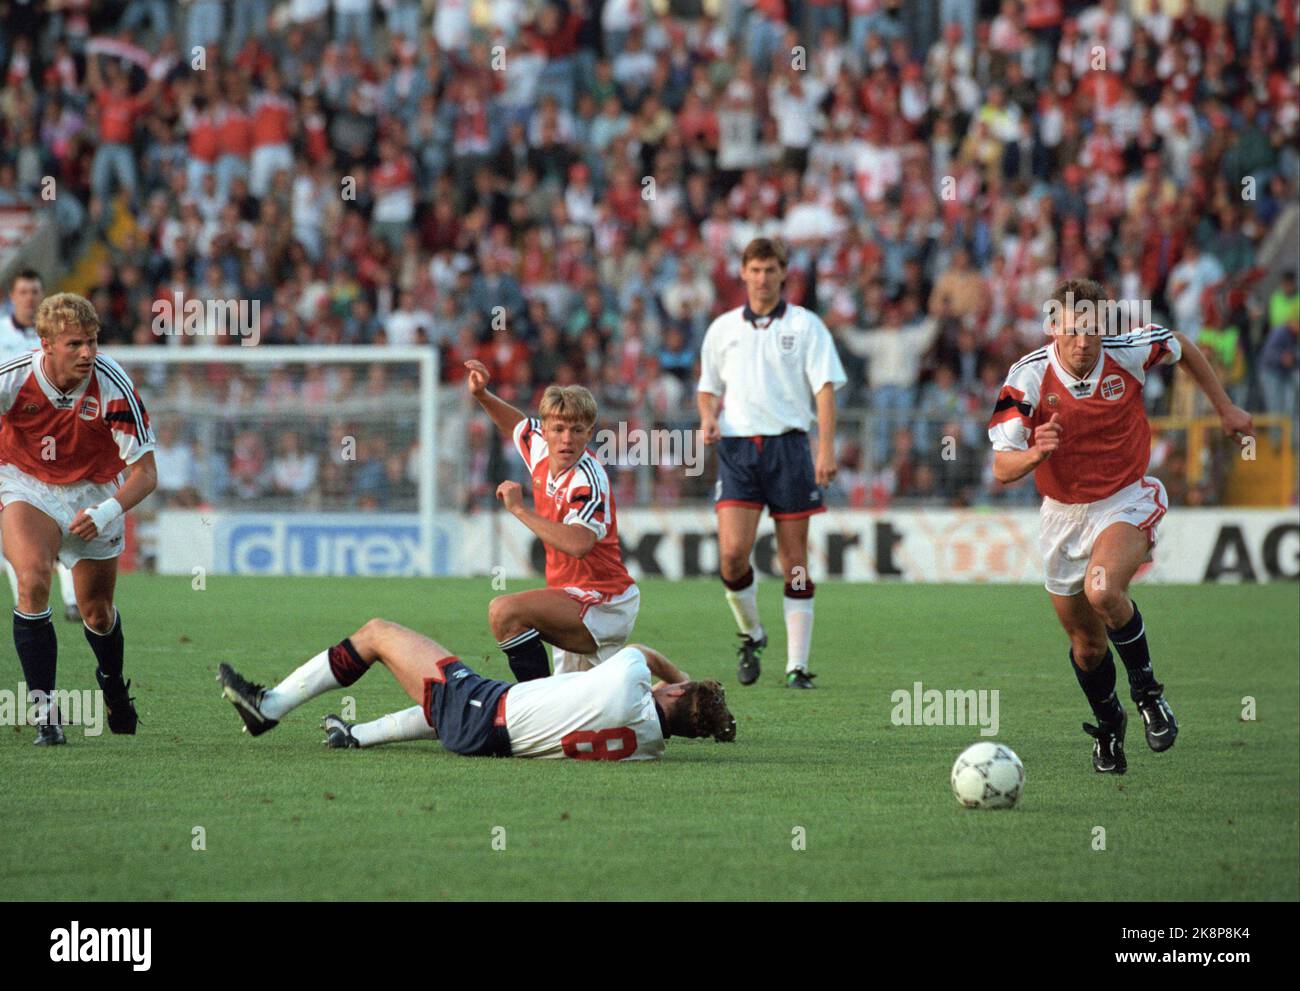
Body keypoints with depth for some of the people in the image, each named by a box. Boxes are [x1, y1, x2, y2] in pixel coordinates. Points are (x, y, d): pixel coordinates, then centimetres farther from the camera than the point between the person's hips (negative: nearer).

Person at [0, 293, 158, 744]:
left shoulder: (112, 387, -27)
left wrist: (108, 512, -39)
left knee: (97, 613, 9)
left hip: (93, 494, 1)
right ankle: (44, 708, -20)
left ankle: (112, 681, 45)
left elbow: (145, 473, -23)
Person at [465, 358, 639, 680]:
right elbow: (518, 425, 27)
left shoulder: (589, 479, -22)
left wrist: (519, 509, -32)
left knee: (505, 611, -30)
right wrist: (482, 395, 11)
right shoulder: (541, 451, 1)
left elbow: (578, 543, -40)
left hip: (602, 603, -10)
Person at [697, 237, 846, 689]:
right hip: (737, 447, 2)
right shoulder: (723, 328, 13)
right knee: (732, 552, -14)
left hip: (788, 445, -2)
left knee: (794, 558, -1)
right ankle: (751, 633, 12)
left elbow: (825, 387, -1)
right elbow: (709, 386, 22)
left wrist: (826, 448, -12)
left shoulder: (805, 325, 5)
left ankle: (797, 664, 2)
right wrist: (708, 416, -1)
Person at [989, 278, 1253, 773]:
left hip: (1128, 501, -2)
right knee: (1086, 644, 11)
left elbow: (1180, 346, 8)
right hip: (1064, 514, 2)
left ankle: (1146, 689, -8)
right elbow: (1001, 468, -22)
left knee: (1103, 590, -32)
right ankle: (1109, 724, 41)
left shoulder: (1128, 352, -17)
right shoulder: (1028, 378, -20)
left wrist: (1225, 407, 14)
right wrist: (1034, 455, -44)